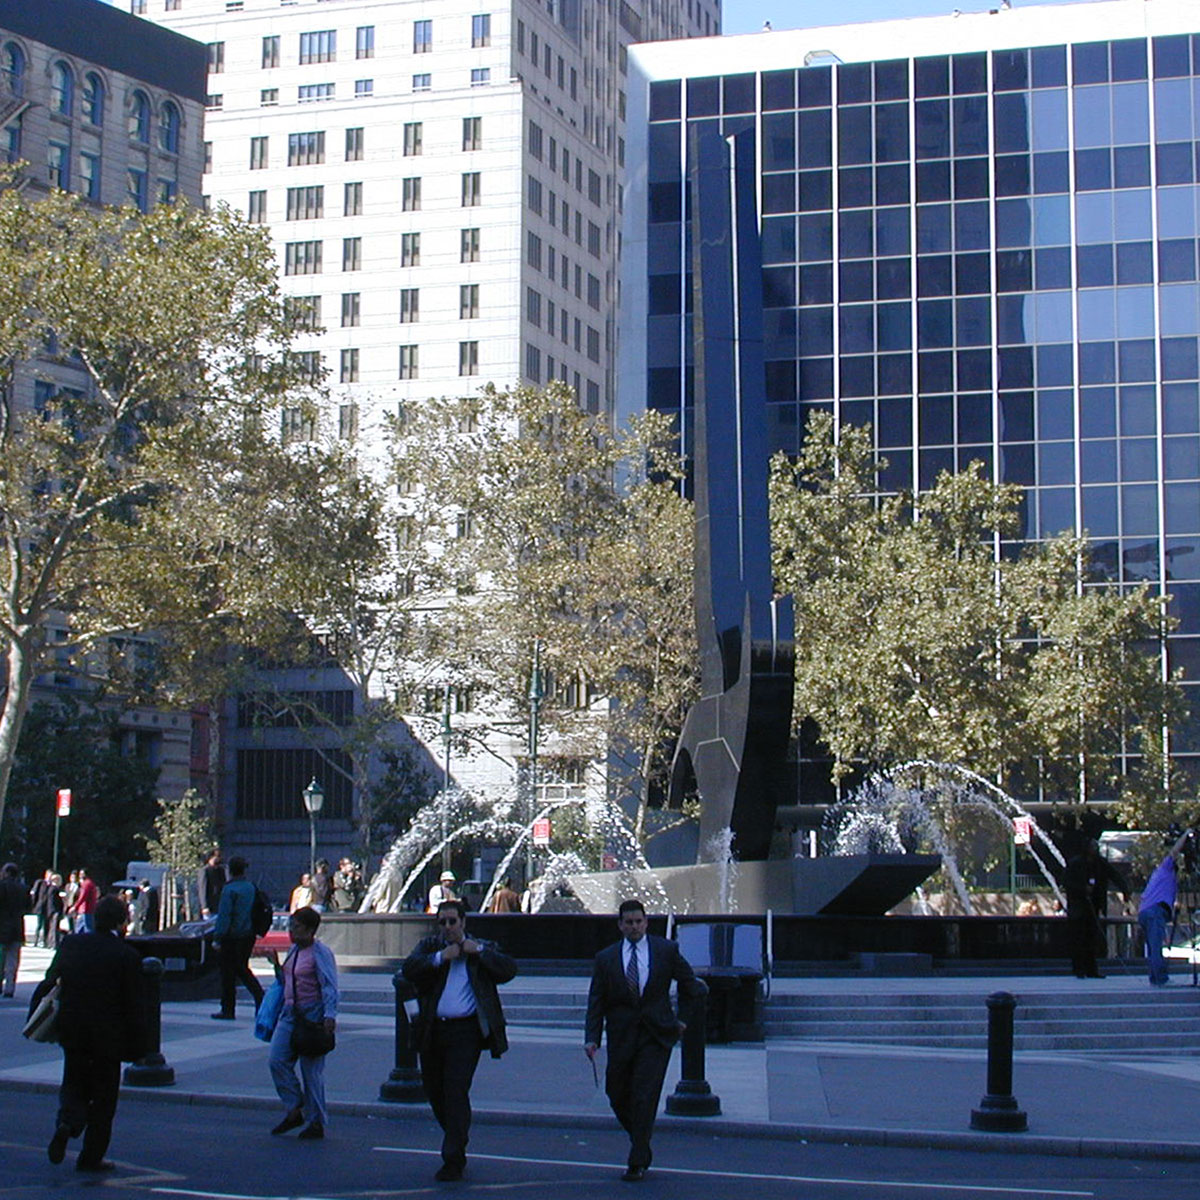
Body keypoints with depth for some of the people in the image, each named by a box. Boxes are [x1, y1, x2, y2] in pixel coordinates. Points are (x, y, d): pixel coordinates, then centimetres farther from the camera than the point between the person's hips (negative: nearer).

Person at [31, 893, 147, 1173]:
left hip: (72, 1033, 3)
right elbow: (133, 1008, -11)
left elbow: (49, 983, 5)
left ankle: (67, 1122, -9)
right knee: (103, 1097, 9)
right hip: (108, 1036, -3)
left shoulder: (70, 944, -1)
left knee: (74, 1084, 20)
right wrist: (136, 1048, -3)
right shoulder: (127, 956, -12)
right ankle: (91, 1157, 13)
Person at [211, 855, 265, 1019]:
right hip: (248, 936, 7)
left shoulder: (229, 889, -14)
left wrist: (217, 938, -13)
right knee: (242, 969, 21)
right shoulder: (251, 888, 6)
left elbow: (223, 916, -16)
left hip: (232, 937, -7)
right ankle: (260, 997, 6)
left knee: (228, 972, 2)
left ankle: (228, 1010, 7)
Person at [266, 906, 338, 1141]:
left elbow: (329, 987, -17)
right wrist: (277, 966, 6)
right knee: (277, 1060, -6)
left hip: (312, 1014, -8)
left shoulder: (320, 953, -11)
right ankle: (295, 1110, 5)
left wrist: (330, 1015, -27)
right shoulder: (294, 950, 13)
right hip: (290, 1013, 8)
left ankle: (317, 1123, 7)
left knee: (312, 1069, -2)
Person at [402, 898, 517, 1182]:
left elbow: (509, 970, -4)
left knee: (456, 1092, -12)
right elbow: (409, 969, -5)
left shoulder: (483, 948, 9)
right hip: (432, 1031, 4)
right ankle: (457, 1140, 35)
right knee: (435, 1092, 13)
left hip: (465, 1032, -4)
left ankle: (453, 1160, -8)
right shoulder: (429, 946, 12)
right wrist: (440, 957, -15)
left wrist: (479, 951, -10)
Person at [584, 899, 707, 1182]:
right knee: (617, 1095, 7)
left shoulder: (666, 950, 1)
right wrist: (592, 1038, -9)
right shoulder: (605, 958, 4)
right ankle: (641, 1145, 30)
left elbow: (690, 984, 13)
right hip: (621, 1037, 3)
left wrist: (683, 1019, 9)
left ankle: (638, 1163, -1)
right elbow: (596, 1002, 2)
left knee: (644, 1098, -8)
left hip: (656, 1035, -2)